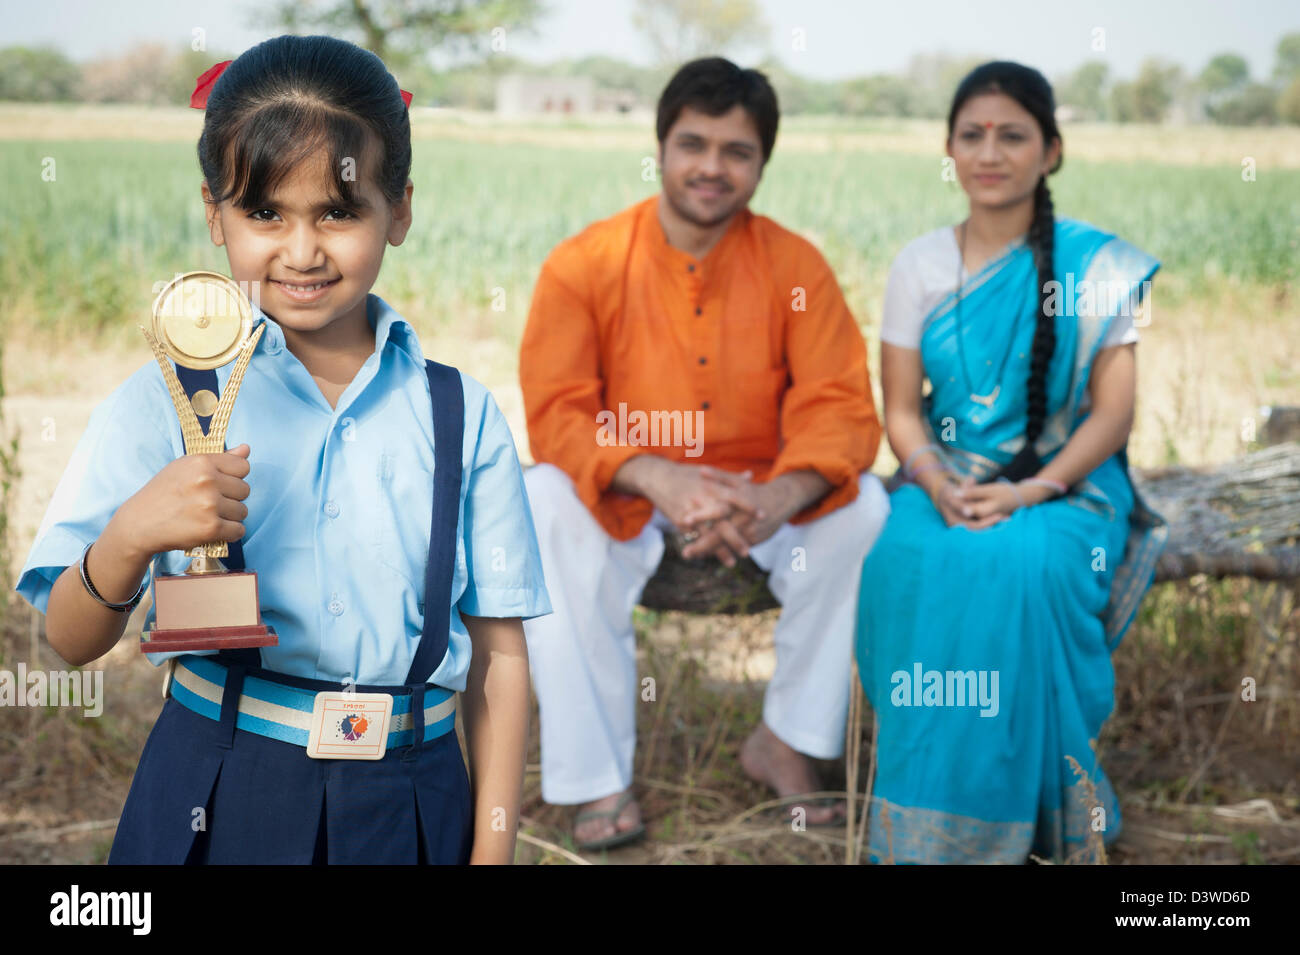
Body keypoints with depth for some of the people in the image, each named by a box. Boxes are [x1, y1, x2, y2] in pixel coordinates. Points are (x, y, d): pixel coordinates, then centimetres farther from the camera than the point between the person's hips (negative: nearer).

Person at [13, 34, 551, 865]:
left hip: (410, 809, 1)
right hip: (217, 798, 0)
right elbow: (73, 642, -4)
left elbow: (498, 655, 1)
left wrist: (494, 848, -3)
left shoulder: (463, 416, -1)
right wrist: (130, 538, -24)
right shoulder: (170, 398, -3)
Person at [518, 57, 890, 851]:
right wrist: (657, 479, -36)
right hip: (621, 494, -1)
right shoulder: (583, 265, -11)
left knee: (863, 509, -25)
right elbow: (556, 415, -17)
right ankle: (598, 777, -23)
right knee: (545, 510, -32)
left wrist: (779, 499, -35)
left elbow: (840, 409, -13)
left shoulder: (795, 266, -7)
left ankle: (787, 742, -6)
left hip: (760, 492, 2)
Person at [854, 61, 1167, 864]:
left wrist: (1031, 493, -20)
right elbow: (902, 411, 4)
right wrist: (940, 486, -17)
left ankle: (1021, 807, -21)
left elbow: (1113, 412, -5)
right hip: (948, 480, 2)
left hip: (1067, 485, -2)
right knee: (909, 563, -31)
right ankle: (926, 826, -21)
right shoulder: (921, 267, 6)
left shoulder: (1095, 266, -1)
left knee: (1023, 566, -36)